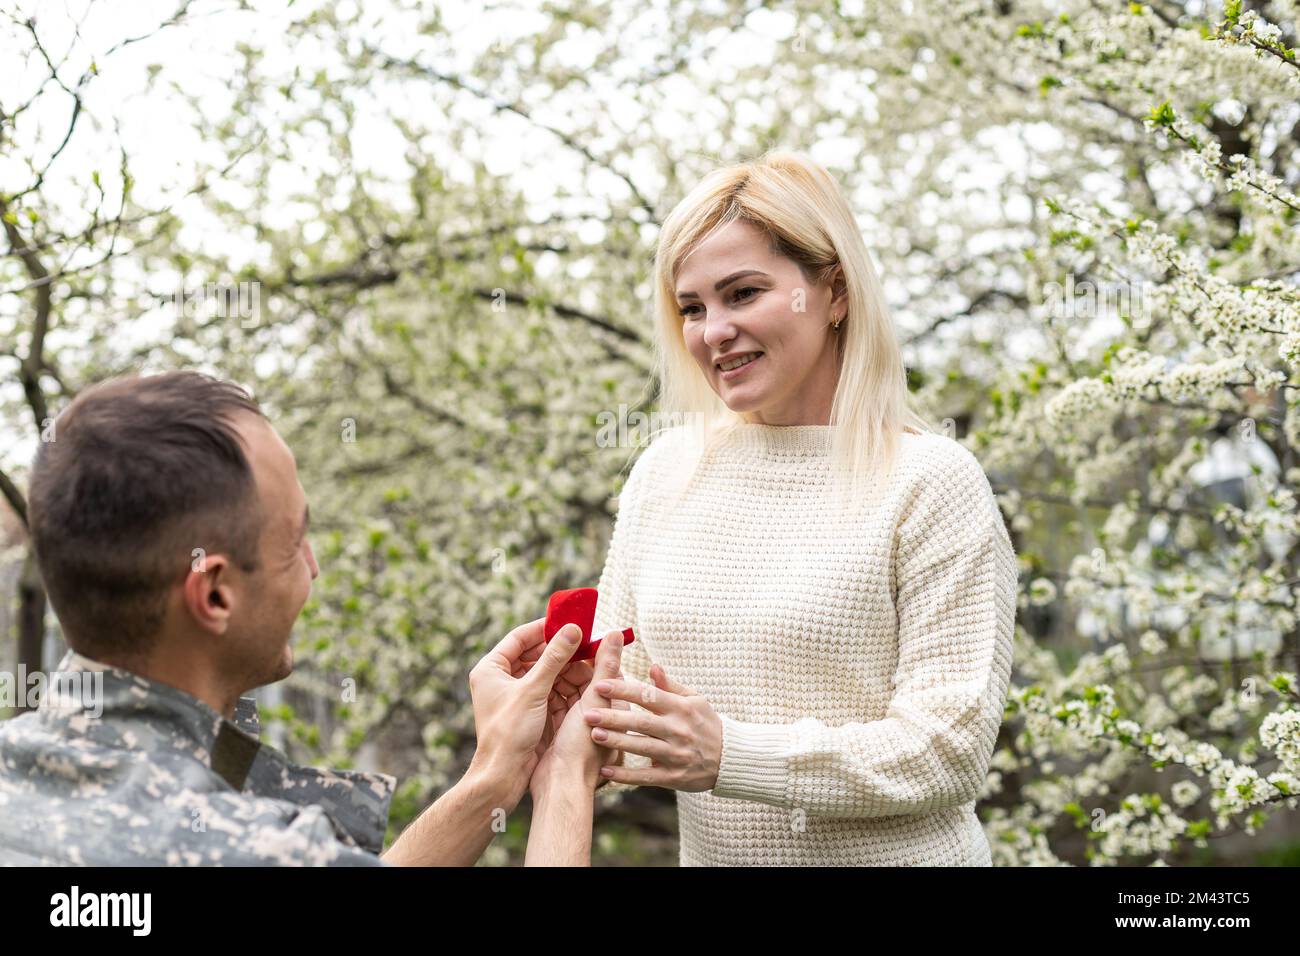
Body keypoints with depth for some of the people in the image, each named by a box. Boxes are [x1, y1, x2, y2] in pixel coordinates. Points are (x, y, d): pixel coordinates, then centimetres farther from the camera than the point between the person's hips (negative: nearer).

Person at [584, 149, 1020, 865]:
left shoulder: (930, 482, -14)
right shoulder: (664, 471, 0)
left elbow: (952, 748, -18)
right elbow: (618, 690, 4)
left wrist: (732, 755, -27)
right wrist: (562, 723, -18)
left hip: (897, 856, -4)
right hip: (710, 855, 4)